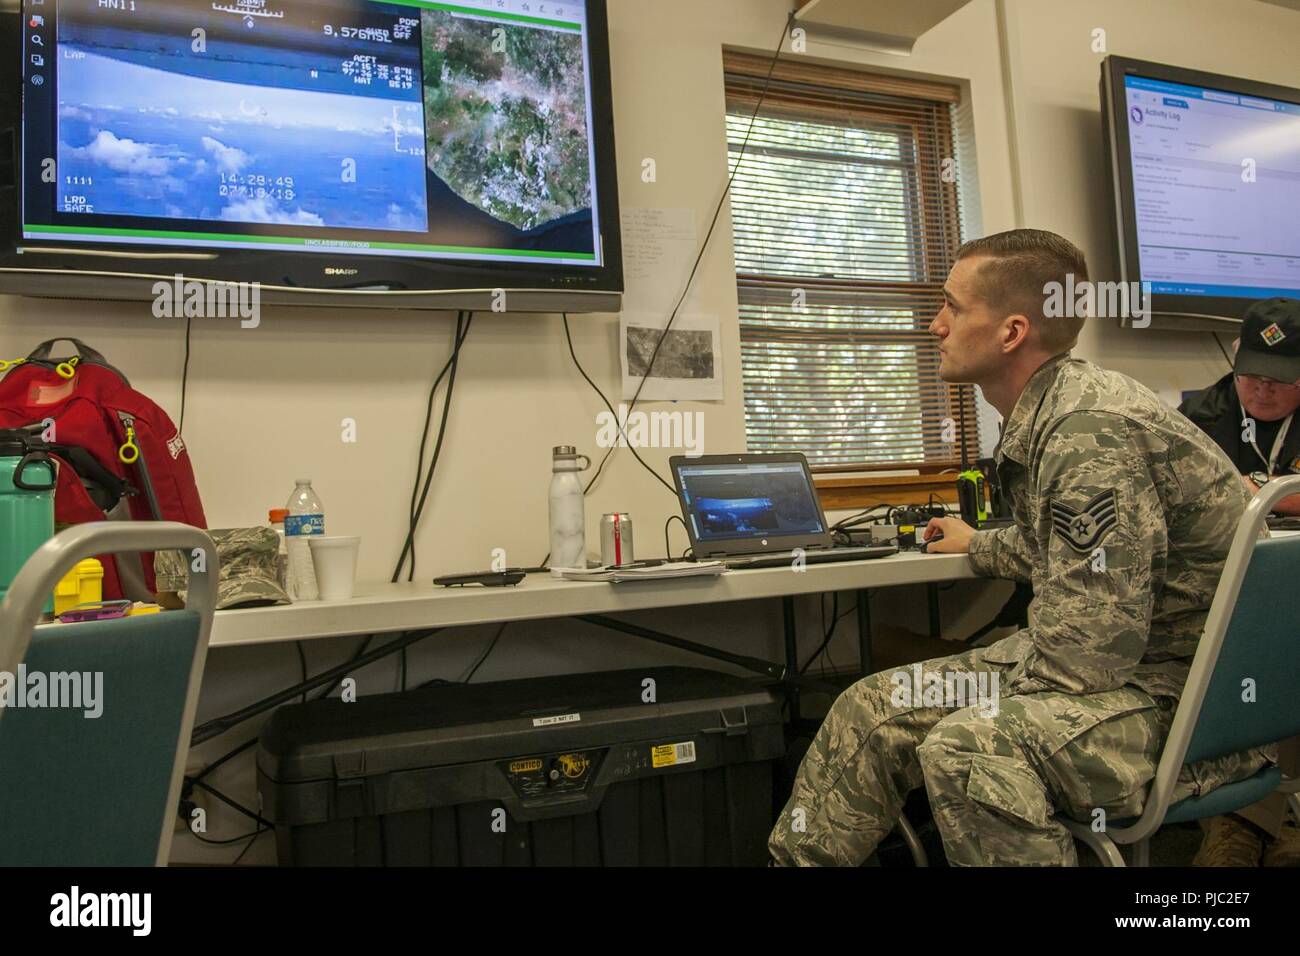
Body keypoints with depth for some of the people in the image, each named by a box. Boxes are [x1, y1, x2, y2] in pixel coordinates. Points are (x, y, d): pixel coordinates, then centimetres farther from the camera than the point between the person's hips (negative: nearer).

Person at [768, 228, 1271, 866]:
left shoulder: (1092, 432, -26)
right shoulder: (1045, 415, 5)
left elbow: (1083, 655, -27)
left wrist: (993, 700, -12)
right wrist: (979, 547, 39)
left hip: (1184, 690, -9)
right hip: (1112, 653, 10)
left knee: (969, 749, -37)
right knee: (872, 709, 2)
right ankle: (791, 859, 11)